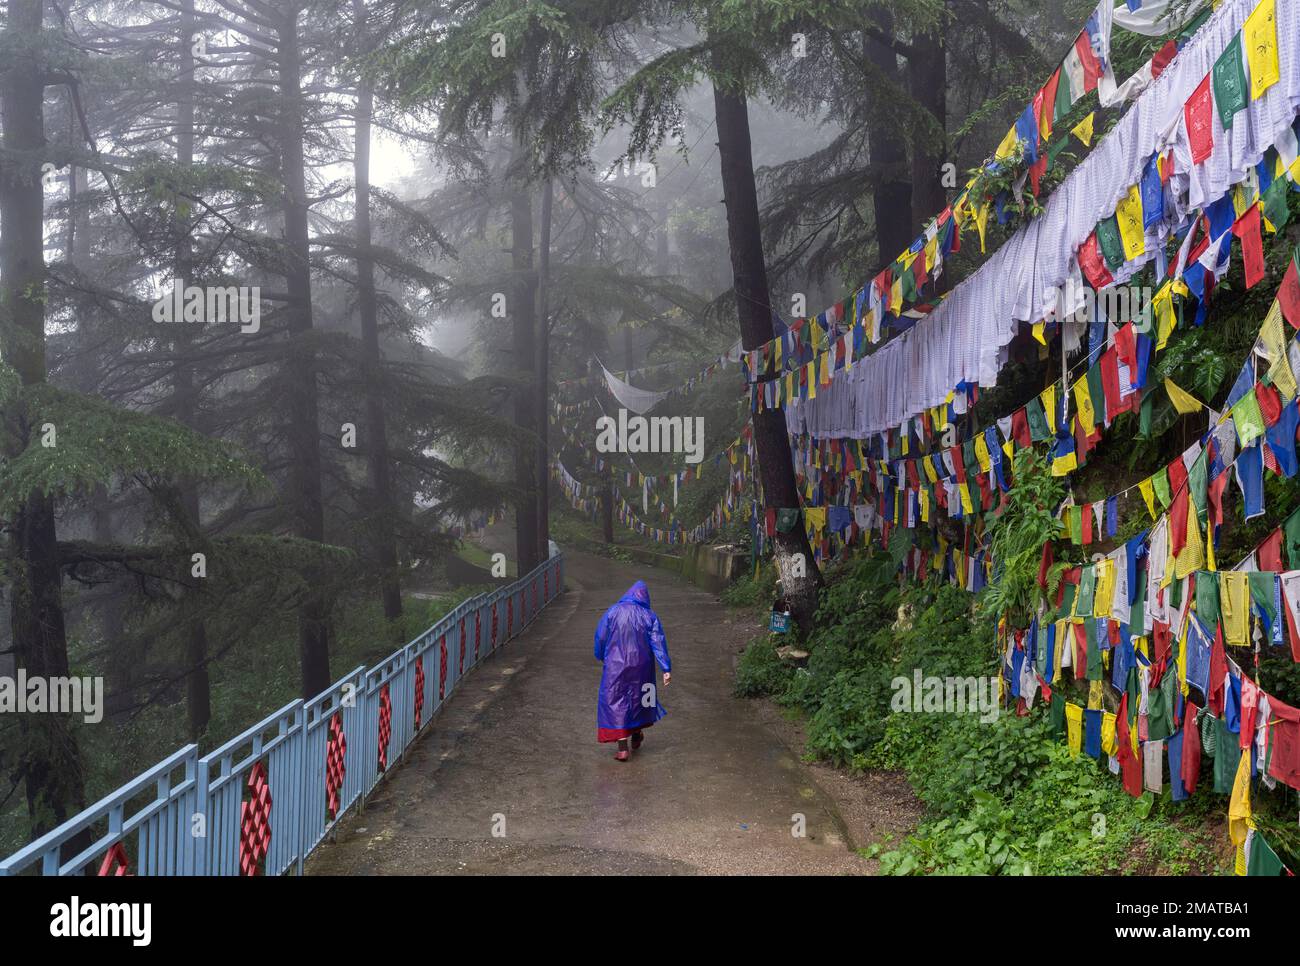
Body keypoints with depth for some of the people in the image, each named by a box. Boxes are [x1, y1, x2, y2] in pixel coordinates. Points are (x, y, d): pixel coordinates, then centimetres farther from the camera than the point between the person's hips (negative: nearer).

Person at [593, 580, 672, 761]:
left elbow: (600, 637, 0)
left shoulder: (613, 612, -5)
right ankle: (636, 737, 40)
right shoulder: (650, 617, -4)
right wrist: (666, 669, -11)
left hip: (615, 666, -2)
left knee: (616, 702, 2)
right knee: (638, 698, 22)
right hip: (641, 668, 2)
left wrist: (601, 657, 17)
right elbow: (658, 643, -9)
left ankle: (622, 748, -6)